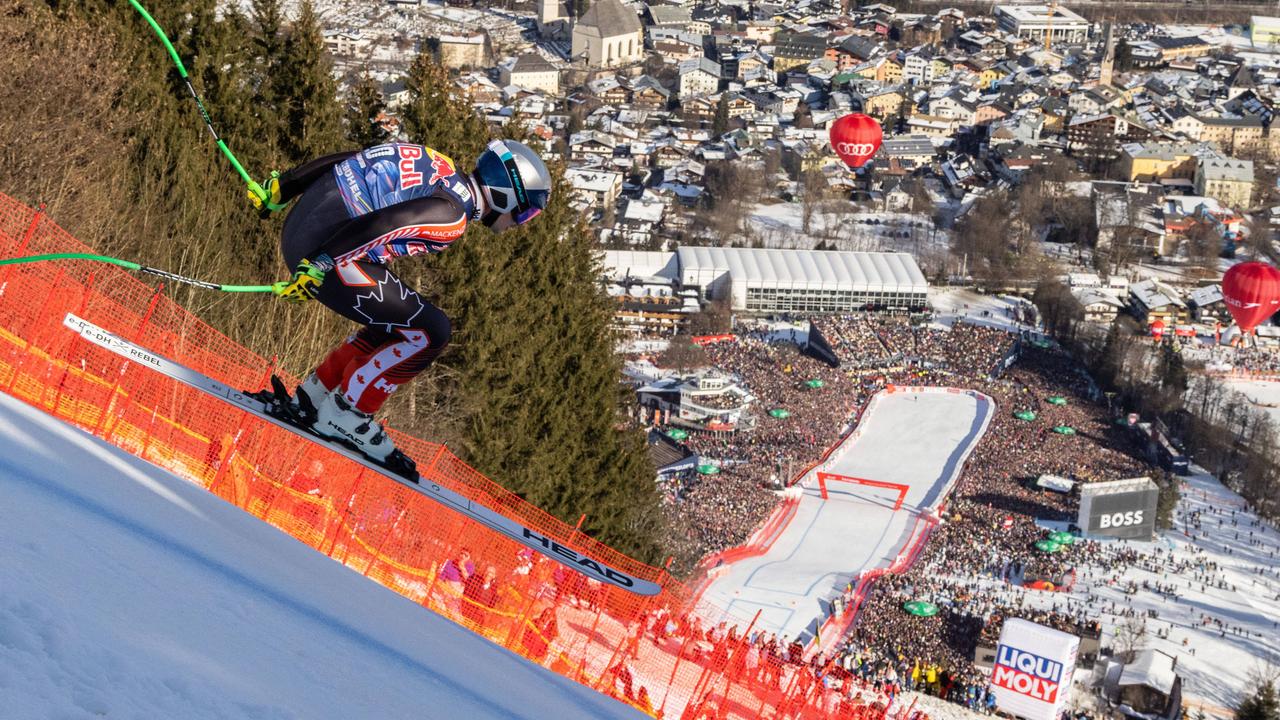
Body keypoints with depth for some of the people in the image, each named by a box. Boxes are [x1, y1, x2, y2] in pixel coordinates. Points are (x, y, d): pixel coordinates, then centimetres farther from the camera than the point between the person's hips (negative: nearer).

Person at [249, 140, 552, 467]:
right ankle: (347, 413, 2)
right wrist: (316, 269, -22)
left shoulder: (436, 163, 14)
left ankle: (312, 397, 24)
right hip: (325, 255, -10)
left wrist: (282, 187, 21)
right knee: (430, 332, -4)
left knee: (394, 326, 21)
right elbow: (372, 226, -25)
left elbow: (347, 161, 17)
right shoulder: (451, 217, -13)